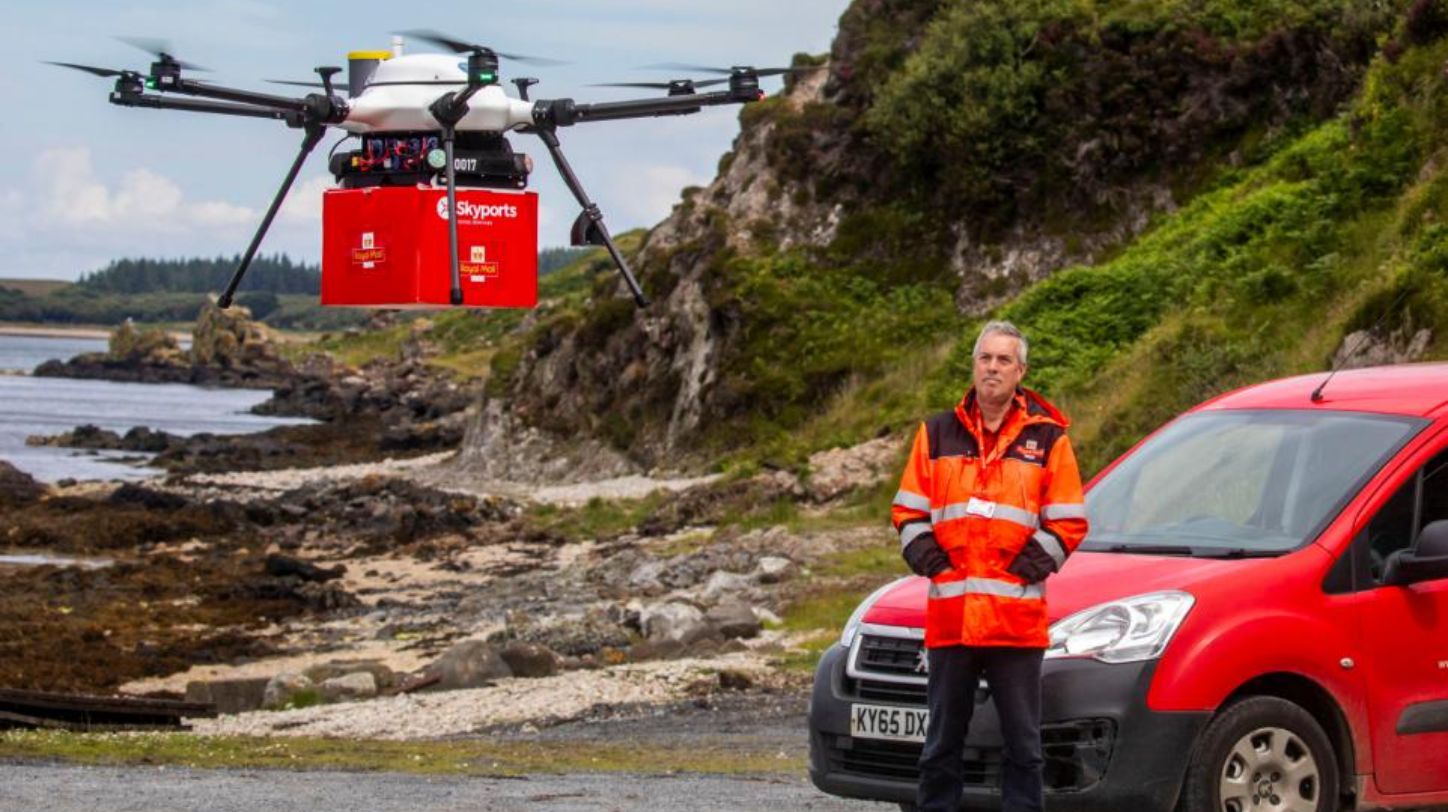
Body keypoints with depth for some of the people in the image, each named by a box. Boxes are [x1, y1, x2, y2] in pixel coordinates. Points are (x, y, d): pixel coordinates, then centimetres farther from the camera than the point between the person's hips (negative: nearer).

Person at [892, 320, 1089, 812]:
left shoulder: (1047, 439, 5)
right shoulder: (938, 434, 12)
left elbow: (1068, 522, 4)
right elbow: (908, 510, 14)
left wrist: (1036, 560, -8)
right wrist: (925, 555, -1)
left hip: (1018, 619, -2)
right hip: (949, 618, 2)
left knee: (1022, 741, 2)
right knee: (942, 739, 9)